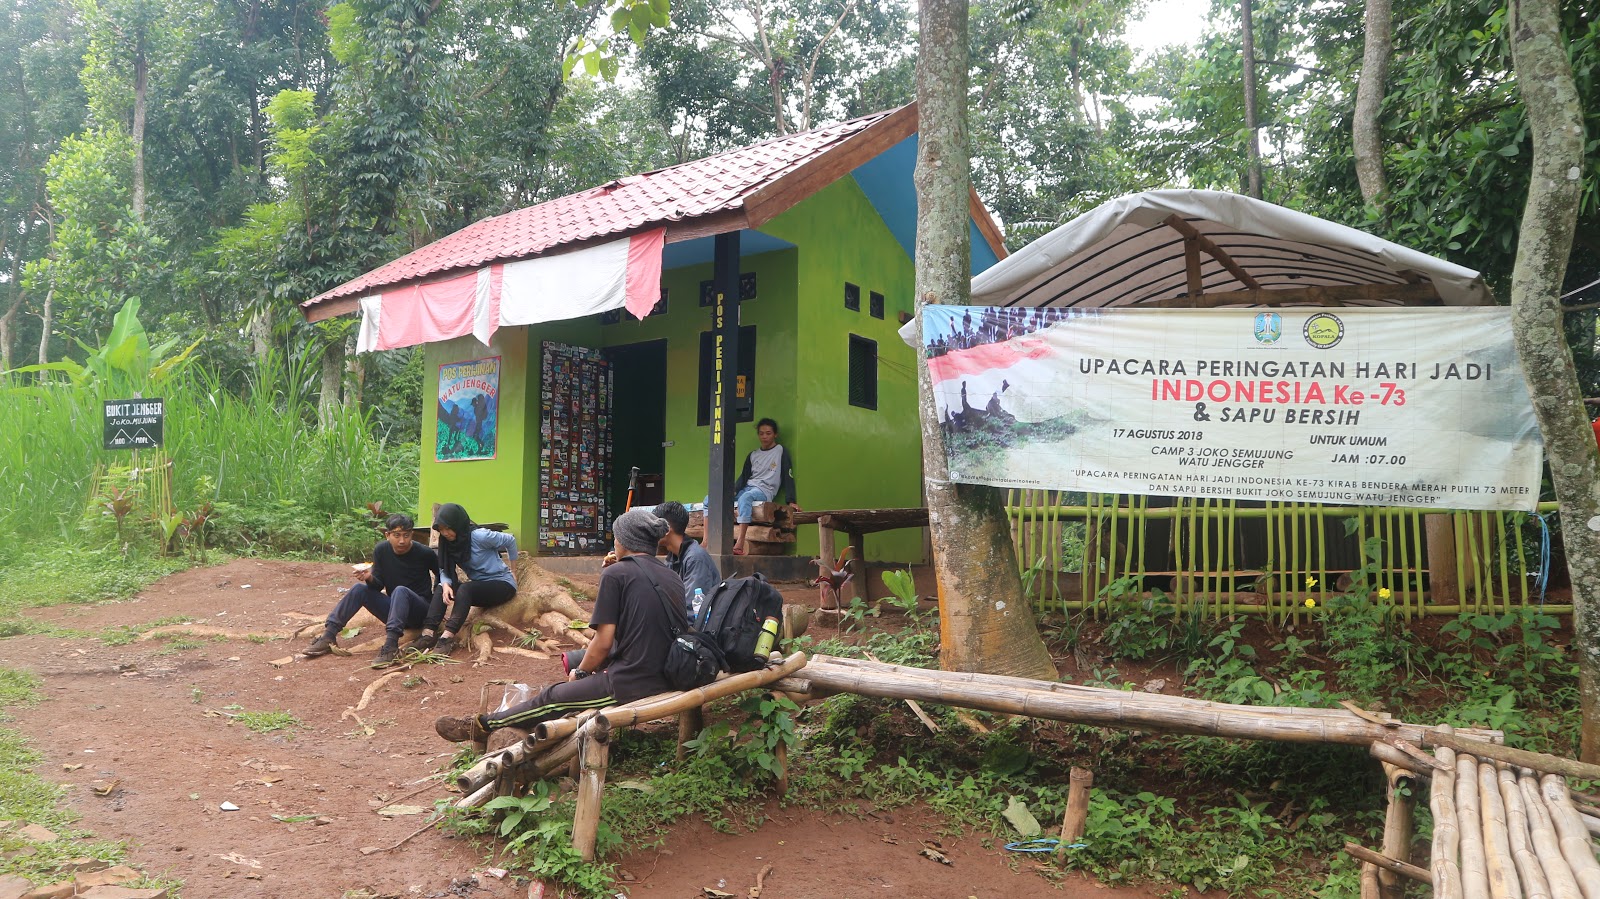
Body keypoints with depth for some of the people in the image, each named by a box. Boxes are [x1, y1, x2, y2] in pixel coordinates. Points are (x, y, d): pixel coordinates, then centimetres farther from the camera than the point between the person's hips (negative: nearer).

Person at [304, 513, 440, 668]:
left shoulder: (425, 554, -14)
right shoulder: (381, 550, -4)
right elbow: (379, 585, -1)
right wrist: (370, 578, -24)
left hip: (421, 613, -5)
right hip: (394, 610, 5)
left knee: (400, 590, -35)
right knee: (359, 588, -15)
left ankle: (390, 646, -51)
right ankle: (328, 636, -21)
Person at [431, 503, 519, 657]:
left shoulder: (479, 536, -21)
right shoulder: (449, 543, -2)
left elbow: (510, 541, -9)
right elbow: (444, 570, -5)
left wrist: (512, 570, 1)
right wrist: (446, 584, -29)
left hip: (503, 585, -7)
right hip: (479, 587, 7)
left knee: (465, 589, -33)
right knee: (441, 588, -17)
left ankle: (448, 637, -43)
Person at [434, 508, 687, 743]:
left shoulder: (615, 573, -8)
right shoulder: (672, 577, 11)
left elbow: (603, 642, -9)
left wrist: (580, 673, 8)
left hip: (628, 684, -7)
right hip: (665, 681, 7)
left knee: (551, 697, 14)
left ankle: (483, 725, 31)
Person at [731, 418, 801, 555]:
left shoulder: (781, 451, 7)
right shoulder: (753, 455, 21)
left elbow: (788, 476, 0)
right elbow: (743, 477, 16)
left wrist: (791, 501, -10)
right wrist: (733, 491, -4)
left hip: (765, 491, -6)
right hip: (747, 489, 6)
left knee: (745, 497, -41)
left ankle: (740, 543, -50)